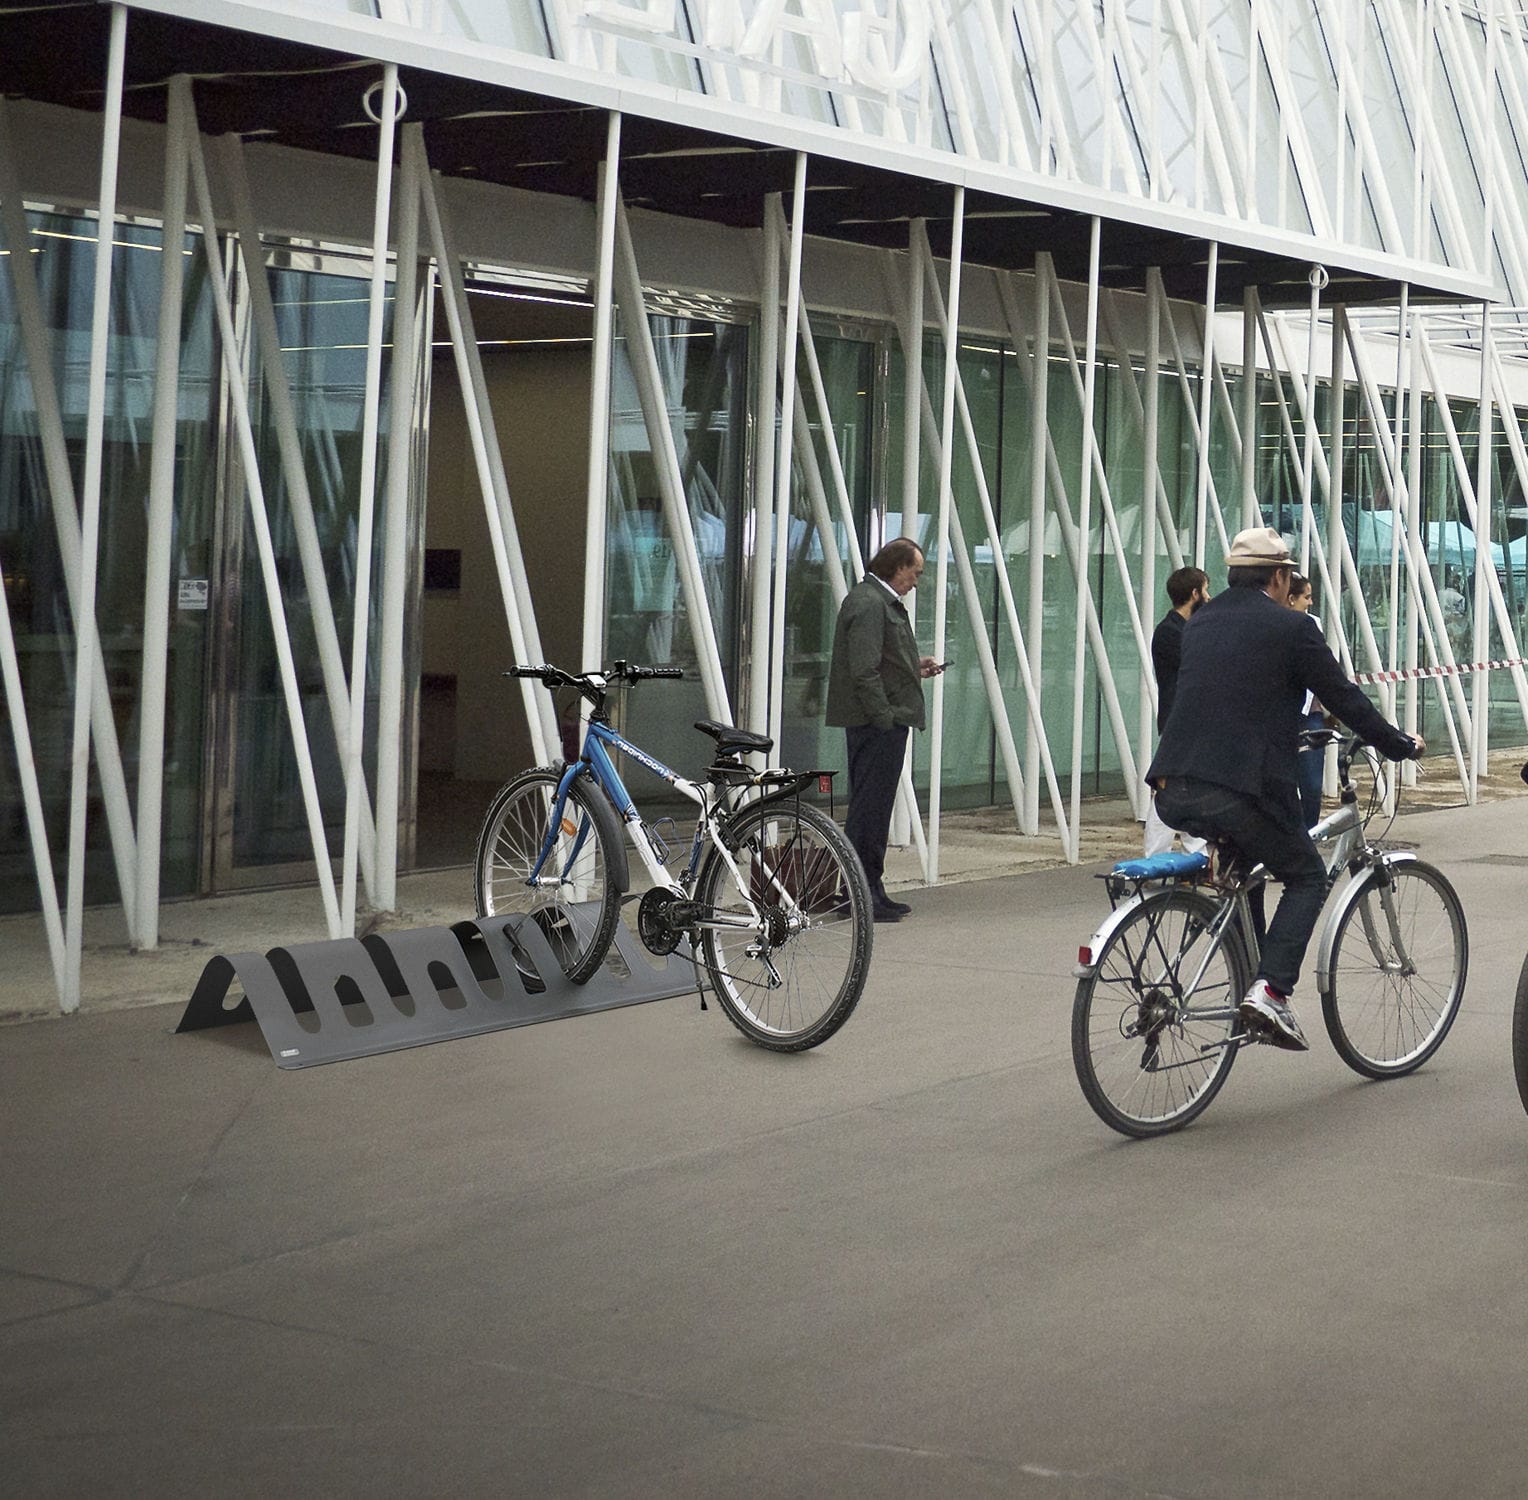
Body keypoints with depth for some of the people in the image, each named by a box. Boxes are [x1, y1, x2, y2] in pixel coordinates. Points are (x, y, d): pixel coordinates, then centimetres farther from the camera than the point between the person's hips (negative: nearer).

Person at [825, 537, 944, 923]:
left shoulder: (884, 601, 19)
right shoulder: (869, 604, -16)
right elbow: (864, 671, -22)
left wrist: (915, 667, 18)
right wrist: (885, 717, -21)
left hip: (884, 721, 11)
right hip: (877, 722, -11)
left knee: (872, 808, 14)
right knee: (869, 808, -8)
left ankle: (871, 890, 20)